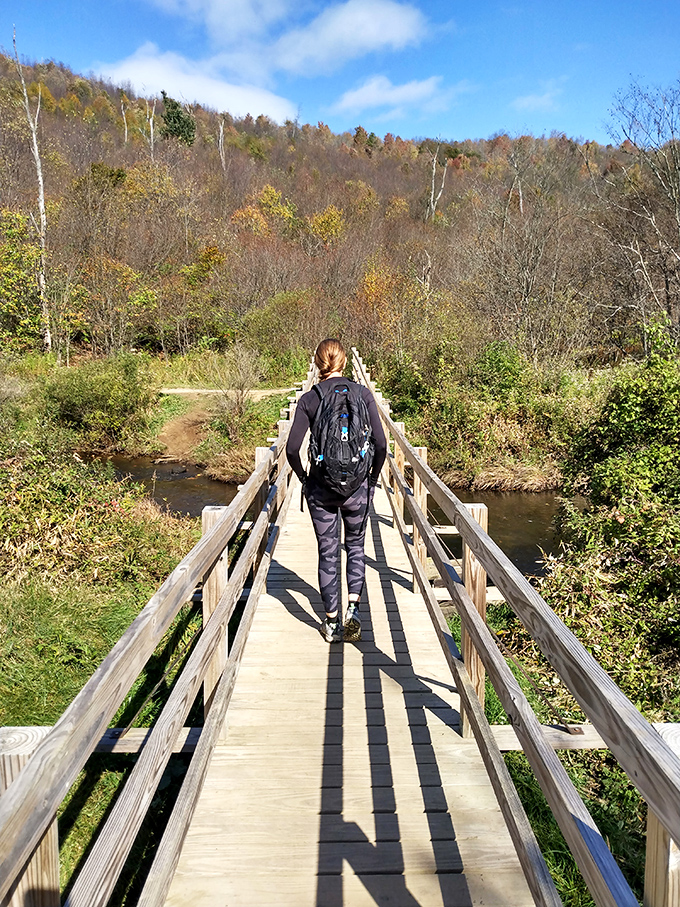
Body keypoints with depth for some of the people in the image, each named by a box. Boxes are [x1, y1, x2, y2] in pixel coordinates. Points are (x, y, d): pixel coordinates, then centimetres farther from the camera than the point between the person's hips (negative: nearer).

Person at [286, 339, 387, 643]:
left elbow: (292, 448, -9)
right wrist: (373, 477, 7)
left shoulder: (308, 399, -5)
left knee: (327, 553, 12)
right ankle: (353, 609, 6)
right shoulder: (363, 394, -3)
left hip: (320, 486, 0)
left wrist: (304, 478, 7)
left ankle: (332, 623, 20)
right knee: (356, 546, 20)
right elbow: (380, 443, -7)